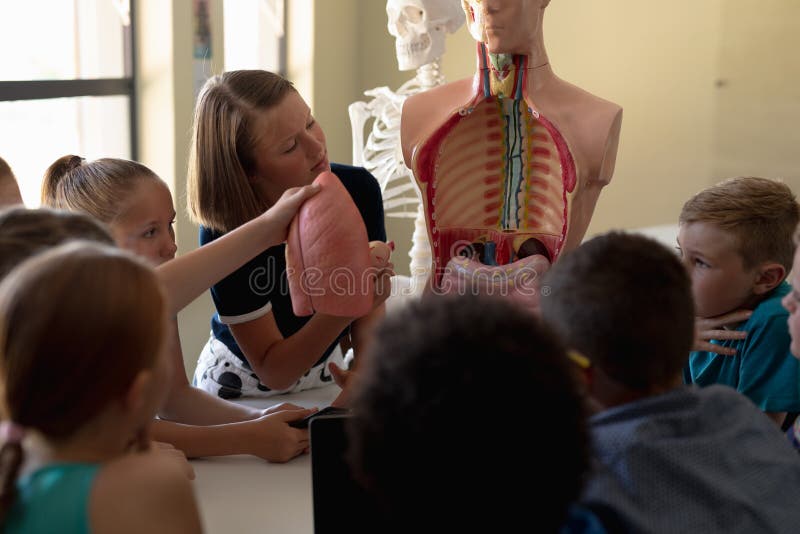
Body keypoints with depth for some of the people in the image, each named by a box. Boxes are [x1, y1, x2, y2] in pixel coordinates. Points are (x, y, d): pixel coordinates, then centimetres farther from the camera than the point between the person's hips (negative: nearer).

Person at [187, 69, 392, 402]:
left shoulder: (359, 190, -15)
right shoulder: (224, 236, -26)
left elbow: (369, 316, -5)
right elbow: (273, 372, -22)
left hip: (327, 373, 4)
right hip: (238, 390, -4)